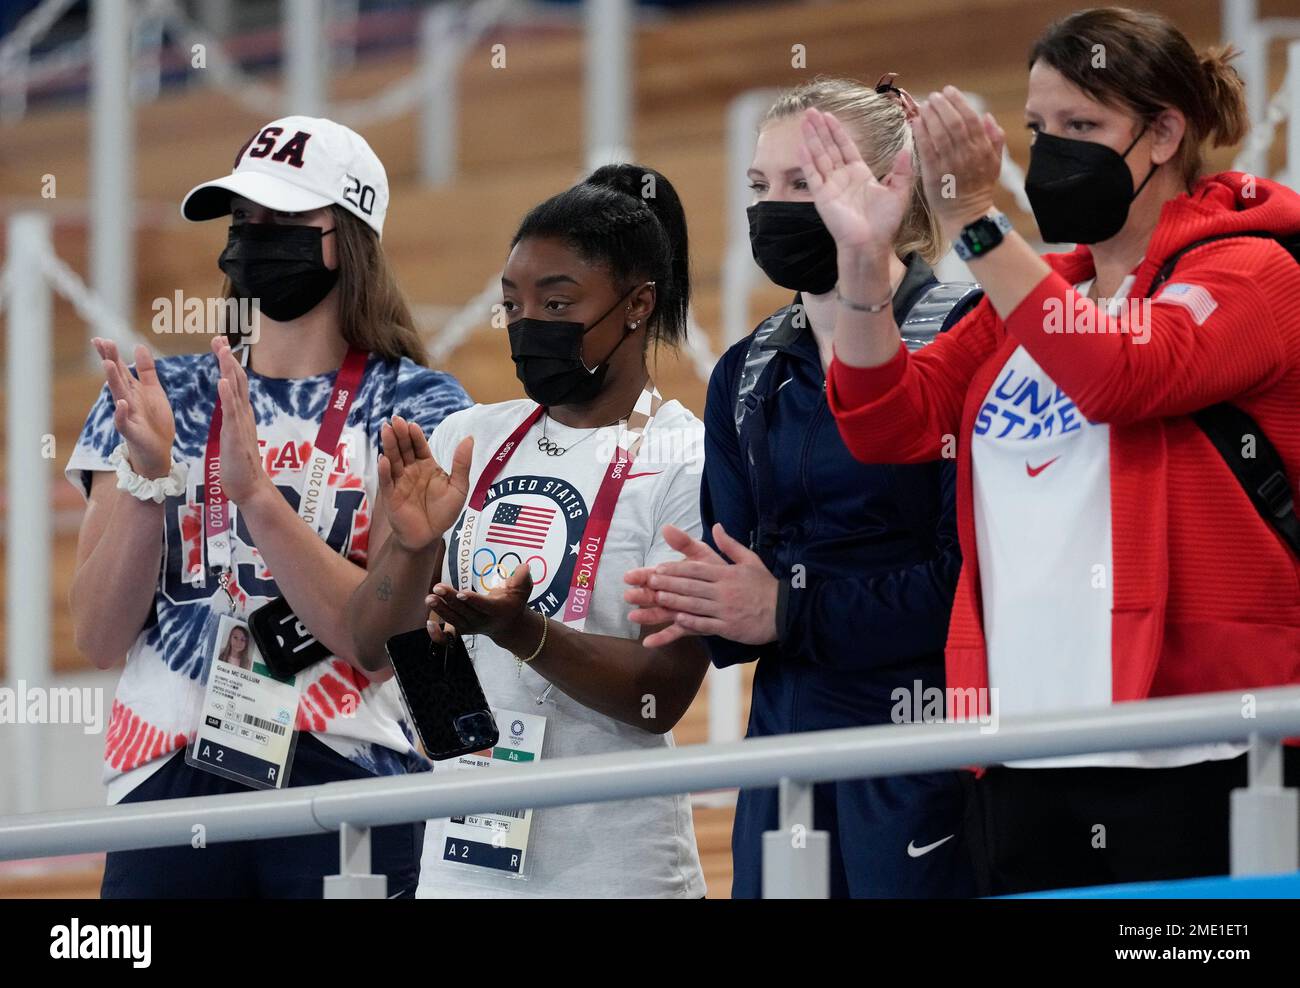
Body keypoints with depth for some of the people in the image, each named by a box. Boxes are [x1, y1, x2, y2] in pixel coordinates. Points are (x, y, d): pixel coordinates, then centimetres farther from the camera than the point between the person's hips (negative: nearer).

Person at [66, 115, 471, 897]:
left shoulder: (415, 407, 2)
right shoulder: (163, 398, 10)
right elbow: (102, 640, 3)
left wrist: (253, 491, -18)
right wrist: (147, 476, -10)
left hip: (346, 781, -2)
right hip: (164, 786, 2)